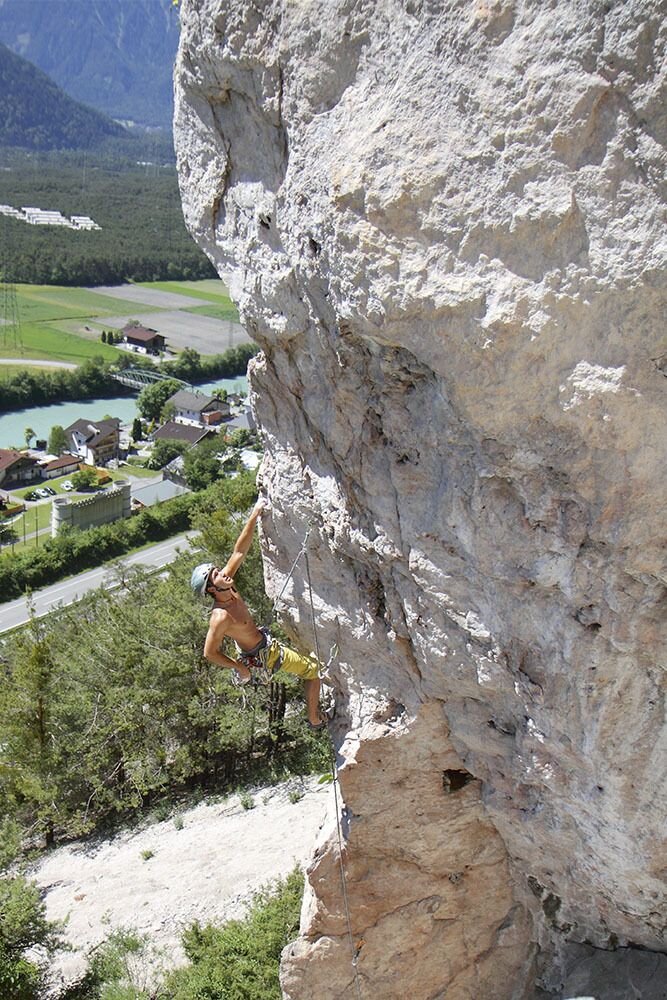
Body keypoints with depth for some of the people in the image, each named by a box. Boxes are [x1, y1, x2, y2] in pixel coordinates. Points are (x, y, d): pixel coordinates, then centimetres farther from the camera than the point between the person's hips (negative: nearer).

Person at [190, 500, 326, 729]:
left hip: (265, 640, 9)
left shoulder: (227, 582, -14)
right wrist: (239, 667, -16)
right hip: (263, 654, -9)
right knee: (312, 670, 3)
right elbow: (209, 653, -28)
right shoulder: (221, 617, -35)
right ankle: (315, 719, 19)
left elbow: (240, 550, -13)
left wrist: (254, 515, -21)